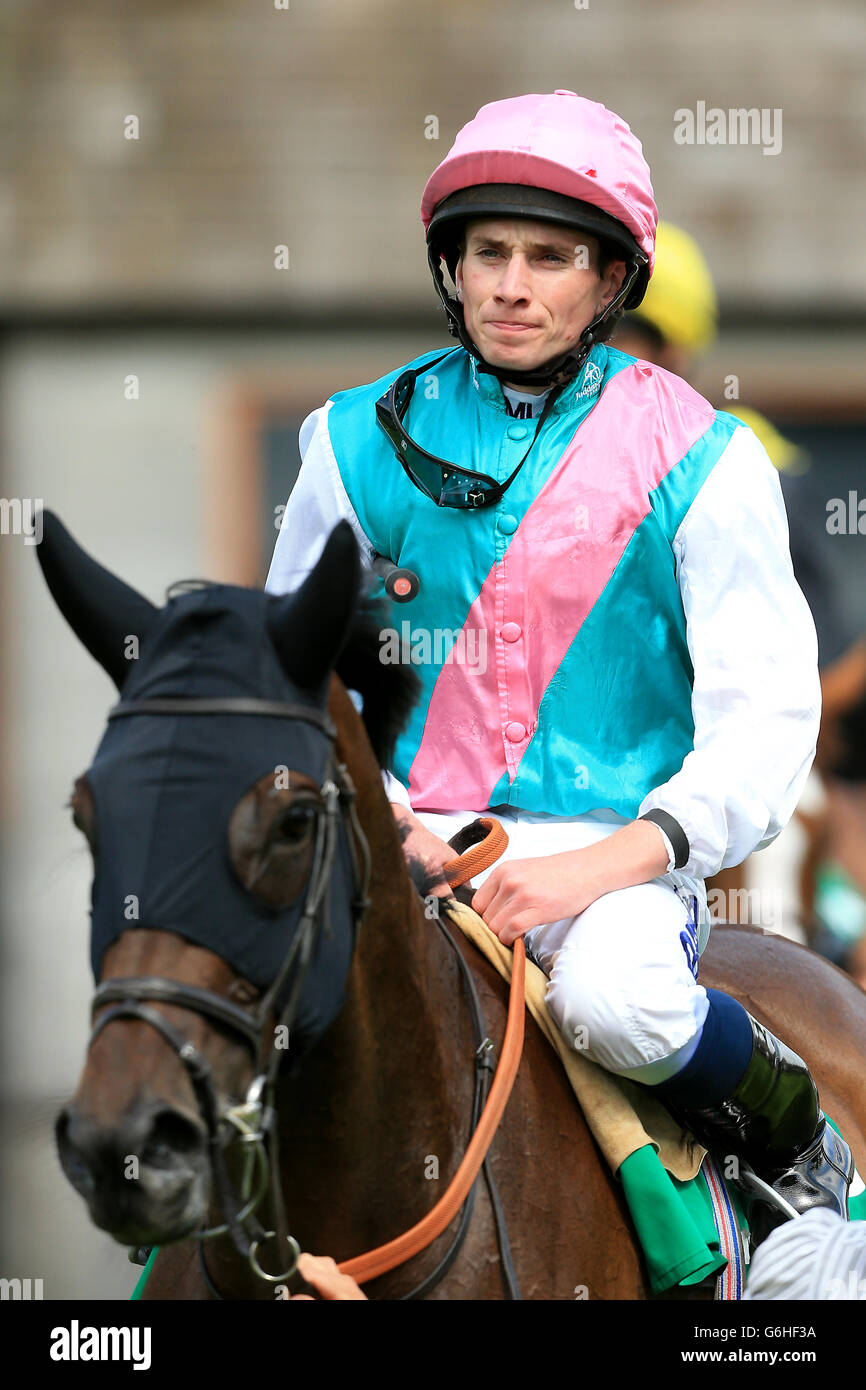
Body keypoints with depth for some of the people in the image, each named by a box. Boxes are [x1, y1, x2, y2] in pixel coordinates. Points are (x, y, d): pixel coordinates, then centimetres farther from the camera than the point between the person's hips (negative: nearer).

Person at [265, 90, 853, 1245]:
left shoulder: (695, 462, 0)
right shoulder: (366, 441, 8)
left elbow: (763, 720, -3)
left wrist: (615, 859, -20)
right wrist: (376, 814, -5)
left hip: (617, 852, -2)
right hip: (406, 836, 3)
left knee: (617, 997, -36)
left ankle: (787, 1123, -4)